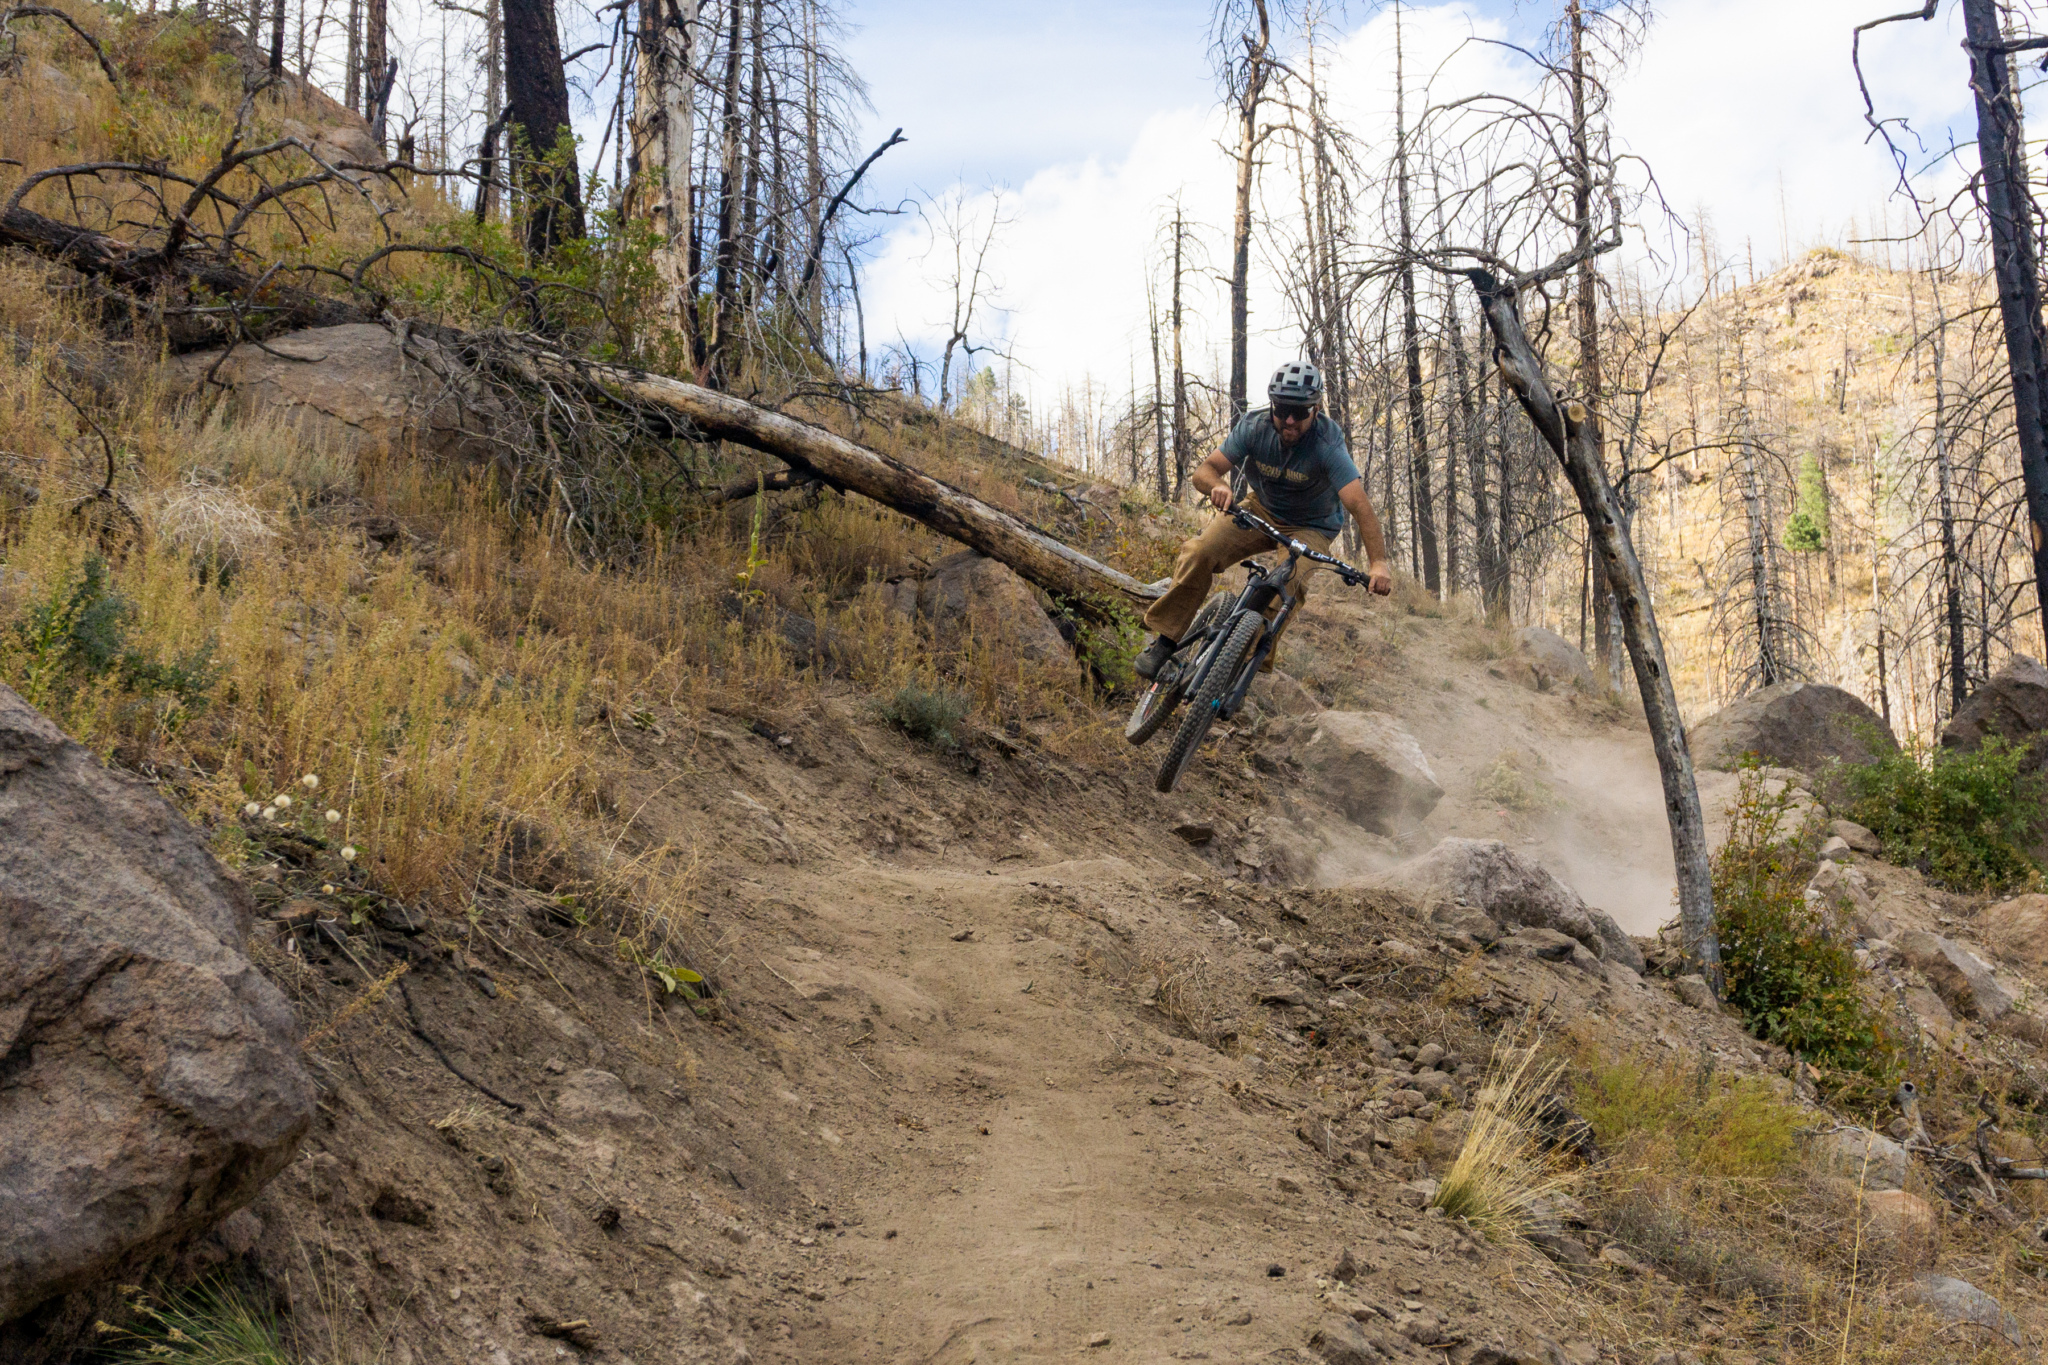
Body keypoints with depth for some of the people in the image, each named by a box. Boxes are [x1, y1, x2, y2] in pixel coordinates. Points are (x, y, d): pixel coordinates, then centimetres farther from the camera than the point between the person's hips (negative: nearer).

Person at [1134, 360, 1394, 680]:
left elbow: (1360, 505, -39)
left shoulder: (1327, 444, -30)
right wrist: (1218, 486, -45)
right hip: (1261, 510, 3)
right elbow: (1204, 470, -19)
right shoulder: (1254, 426, -20)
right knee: (1199, 552, -21)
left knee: (1288, 585, -32)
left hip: (1310, 527, -3)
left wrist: (1378, 563, -51)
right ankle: (1166, 641, -11)